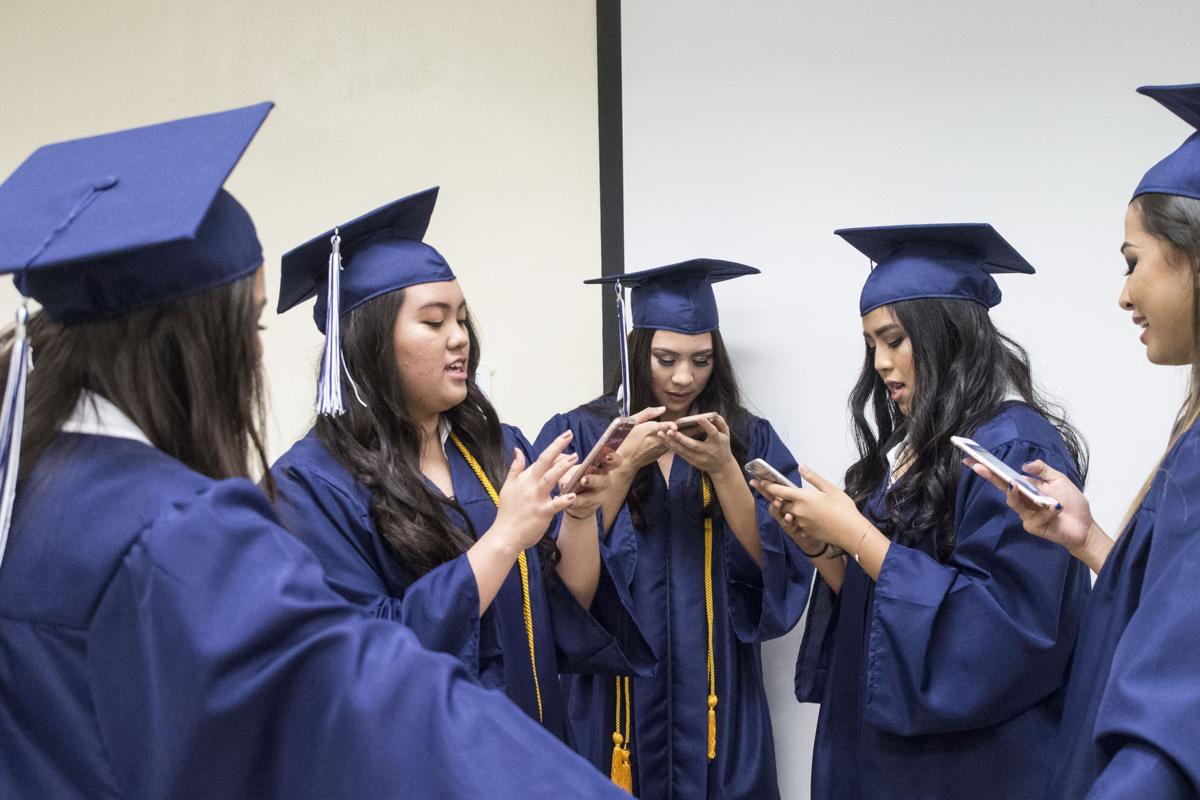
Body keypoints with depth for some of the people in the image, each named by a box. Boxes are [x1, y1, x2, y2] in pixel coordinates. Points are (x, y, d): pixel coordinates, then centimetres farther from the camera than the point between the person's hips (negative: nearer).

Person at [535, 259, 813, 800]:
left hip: (714, 697, 1)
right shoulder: (578, 434, -3)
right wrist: (624, 466, -19)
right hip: (616, 692, -1)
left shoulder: (750, 439, 1)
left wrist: (723, 470, -19)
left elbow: (777, 570, -7)